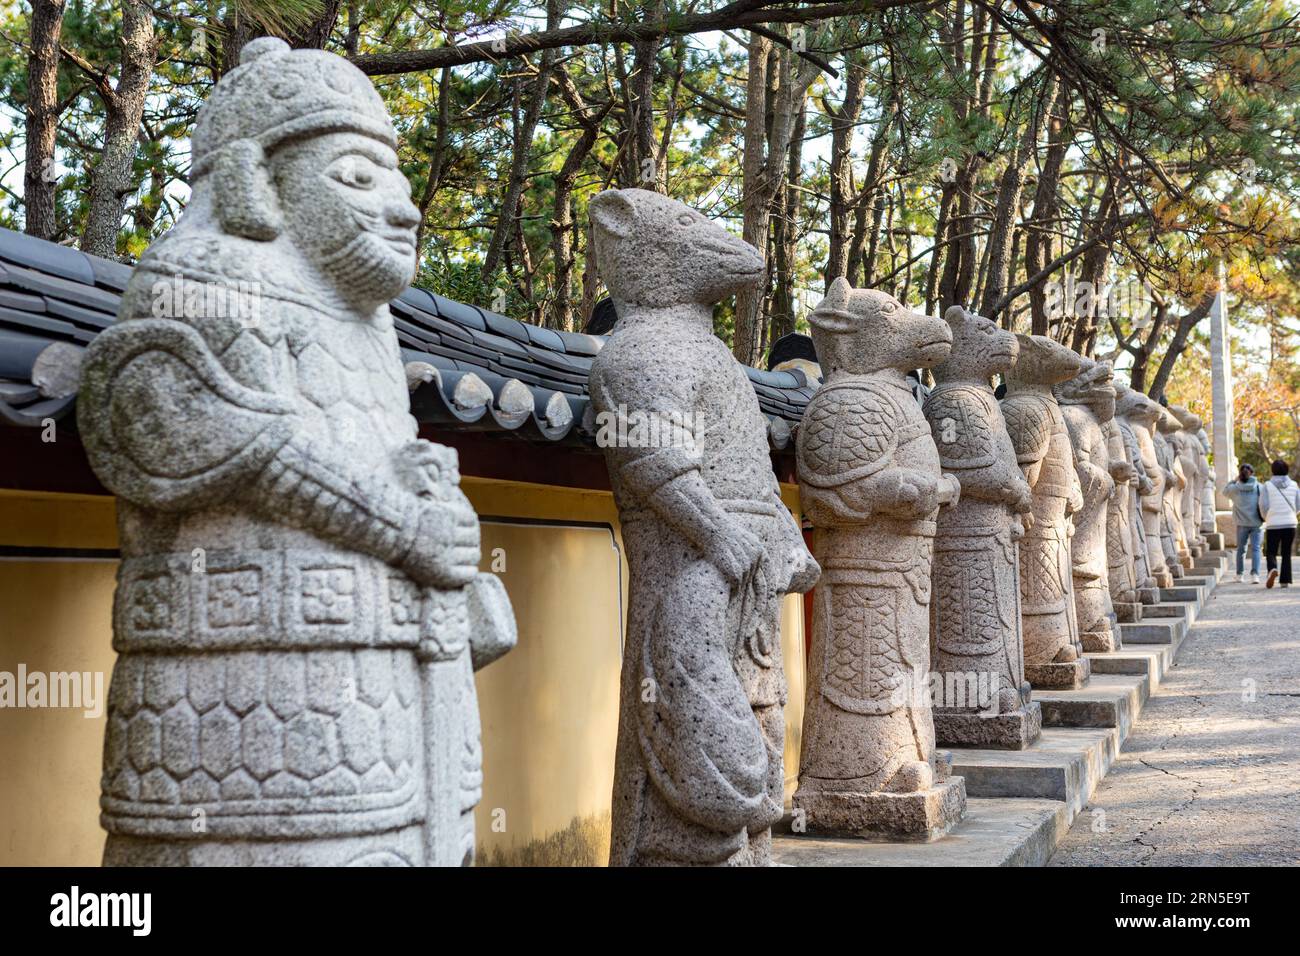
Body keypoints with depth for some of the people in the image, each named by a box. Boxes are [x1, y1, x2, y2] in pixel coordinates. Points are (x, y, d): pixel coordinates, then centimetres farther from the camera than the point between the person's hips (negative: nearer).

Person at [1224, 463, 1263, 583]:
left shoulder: (1235, 488, -4)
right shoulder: (1258, 487, -4)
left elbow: (1225, 491, 16)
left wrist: (1234, 480, 14)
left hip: (1242, 523, 1)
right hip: (1256, 523, -1)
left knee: (1241, 549, 14)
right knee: (1255, 548, 0)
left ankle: (1240, 575, 20)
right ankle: (1255, 574, -14)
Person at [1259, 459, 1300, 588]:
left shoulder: (1267, 486, -3)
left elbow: (1263, 506, -5)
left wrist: (1266, 517, 16)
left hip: (1273, 524, -2)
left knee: (1271, 552, 5)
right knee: (1286, 553, 10)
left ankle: (1273, 569, -23)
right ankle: (1286, 580, 3)